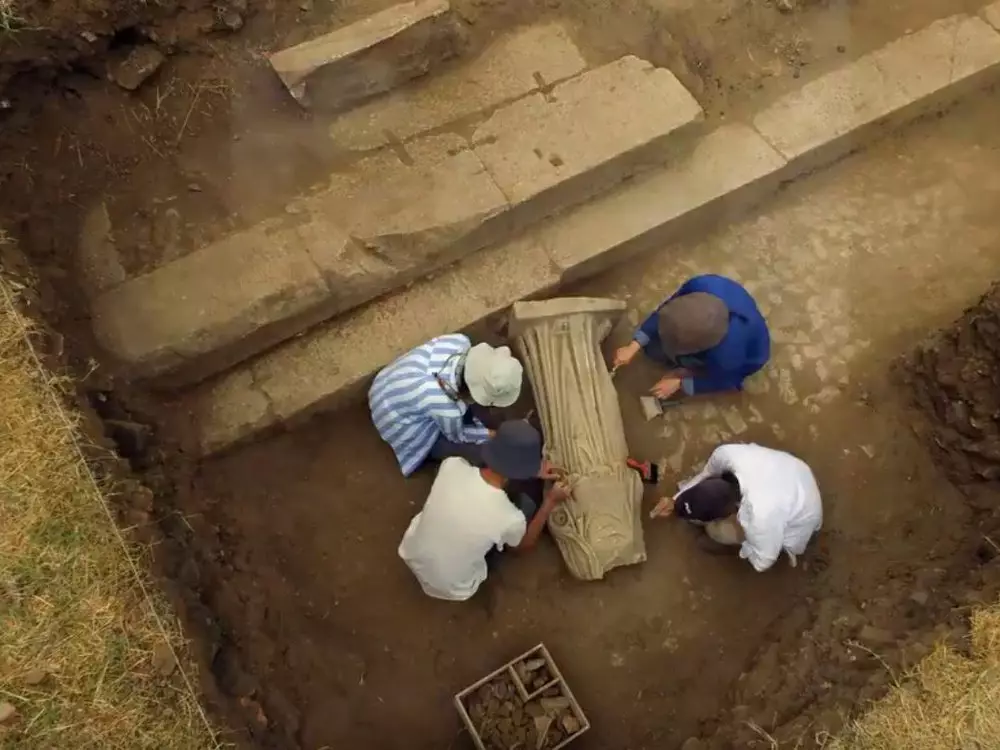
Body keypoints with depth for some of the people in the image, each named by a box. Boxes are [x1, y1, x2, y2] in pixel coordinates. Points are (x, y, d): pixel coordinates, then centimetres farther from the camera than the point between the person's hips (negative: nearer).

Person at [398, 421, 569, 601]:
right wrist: (550, 502, 1)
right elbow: (525, 544, -4)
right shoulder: (511, 518, -31)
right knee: (527, 505, 3)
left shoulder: (452, 465, -23)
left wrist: (531, 472, 6)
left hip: (410, 554, 4)